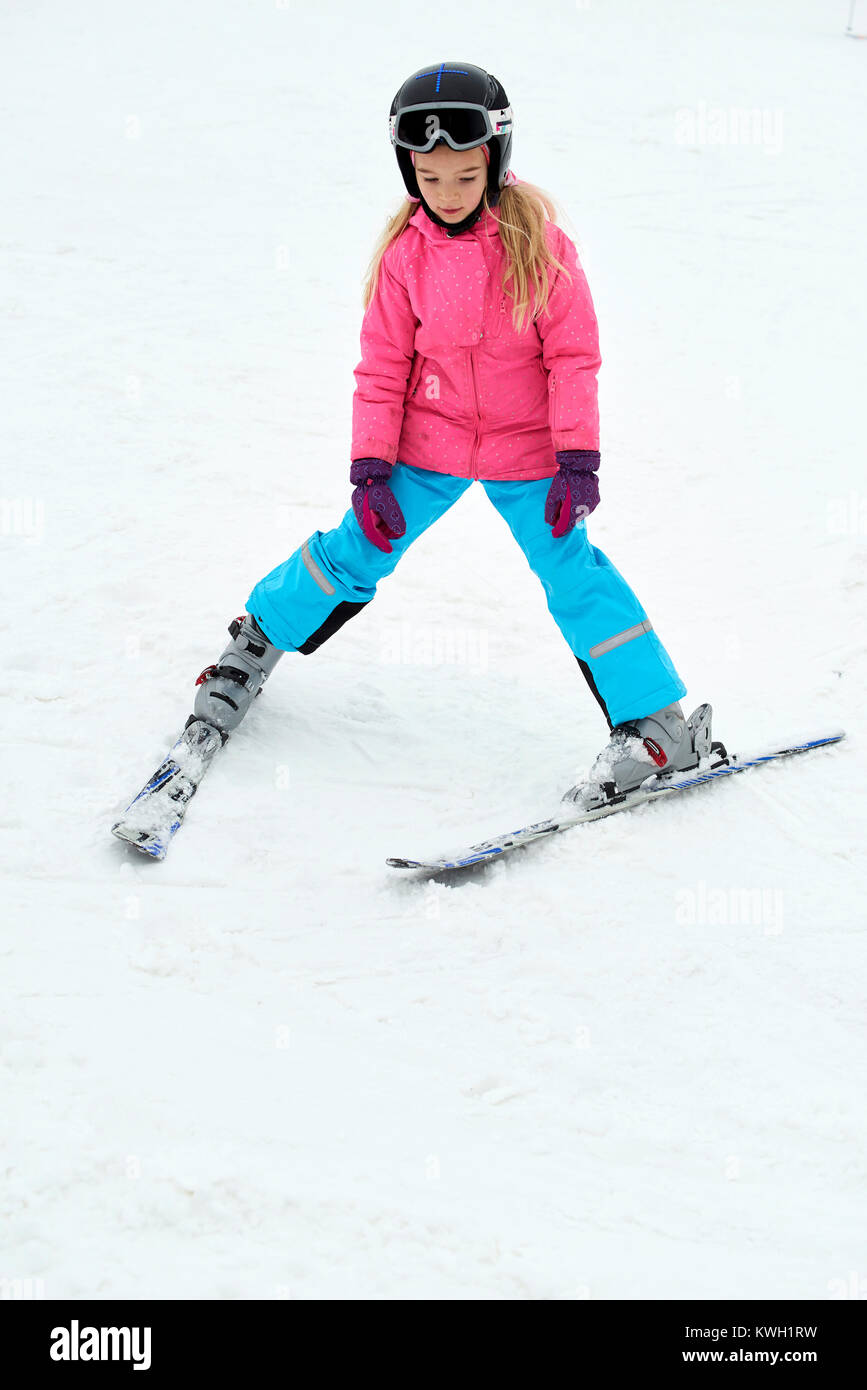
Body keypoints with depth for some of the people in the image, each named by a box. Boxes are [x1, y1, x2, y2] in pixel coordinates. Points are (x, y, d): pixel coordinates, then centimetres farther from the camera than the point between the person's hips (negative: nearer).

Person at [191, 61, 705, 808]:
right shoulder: (405, 251, -6)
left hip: (525, 447, -2)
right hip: (430, 441, 2)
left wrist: (577, 457, -14)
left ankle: (659, 725, 3)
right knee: (357, 552, 5)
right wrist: (370, 468, -5)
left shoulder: (536, 236, -12)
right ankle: (255, 646, 28)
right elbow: (383, 366, 0)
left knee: (572, 572, -4)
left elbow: (574, 352, -9)